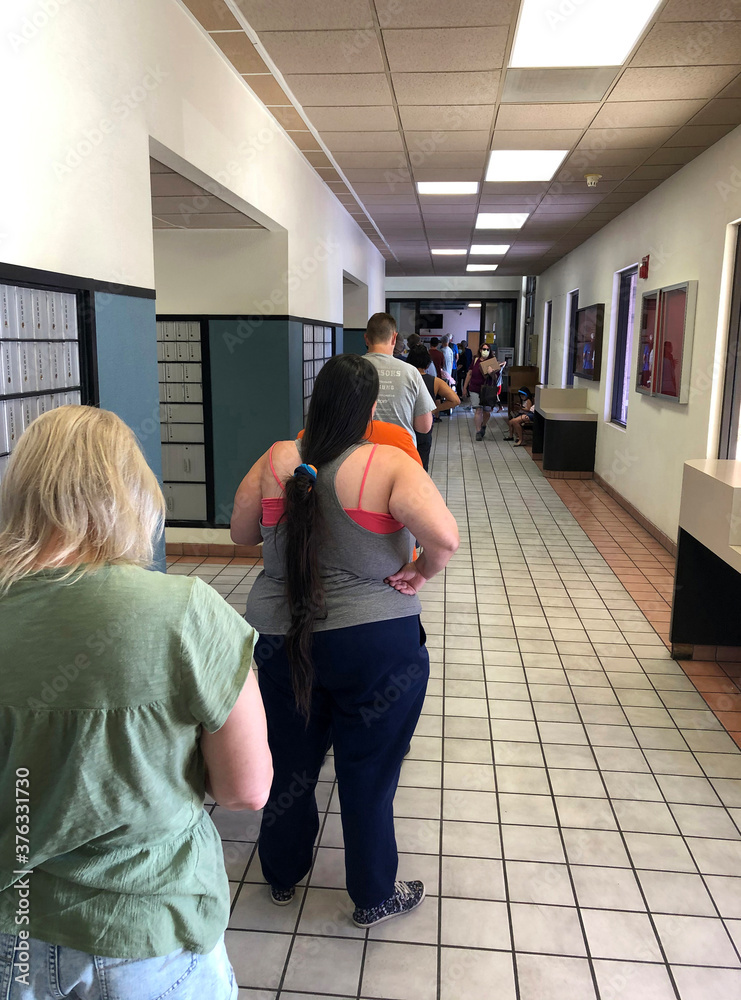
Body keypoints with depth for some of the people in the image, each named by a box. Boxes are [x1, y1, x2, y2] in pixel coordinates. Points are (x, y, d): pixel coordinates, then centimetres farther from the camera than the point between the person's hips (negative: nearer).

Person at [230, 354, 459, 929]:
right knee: (370, 774, 15)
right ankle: (374, 897, 35)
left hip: (281, 640, 3)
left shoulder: (277, 461, -5)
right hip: (377, 645, -3)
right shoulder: (389, 465, -14)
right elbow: (445, 538, -27)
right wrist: (420, 576, -9)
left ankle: (283, 875, 45)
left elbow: (241, 534, 5)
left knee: (291, 764, 23)